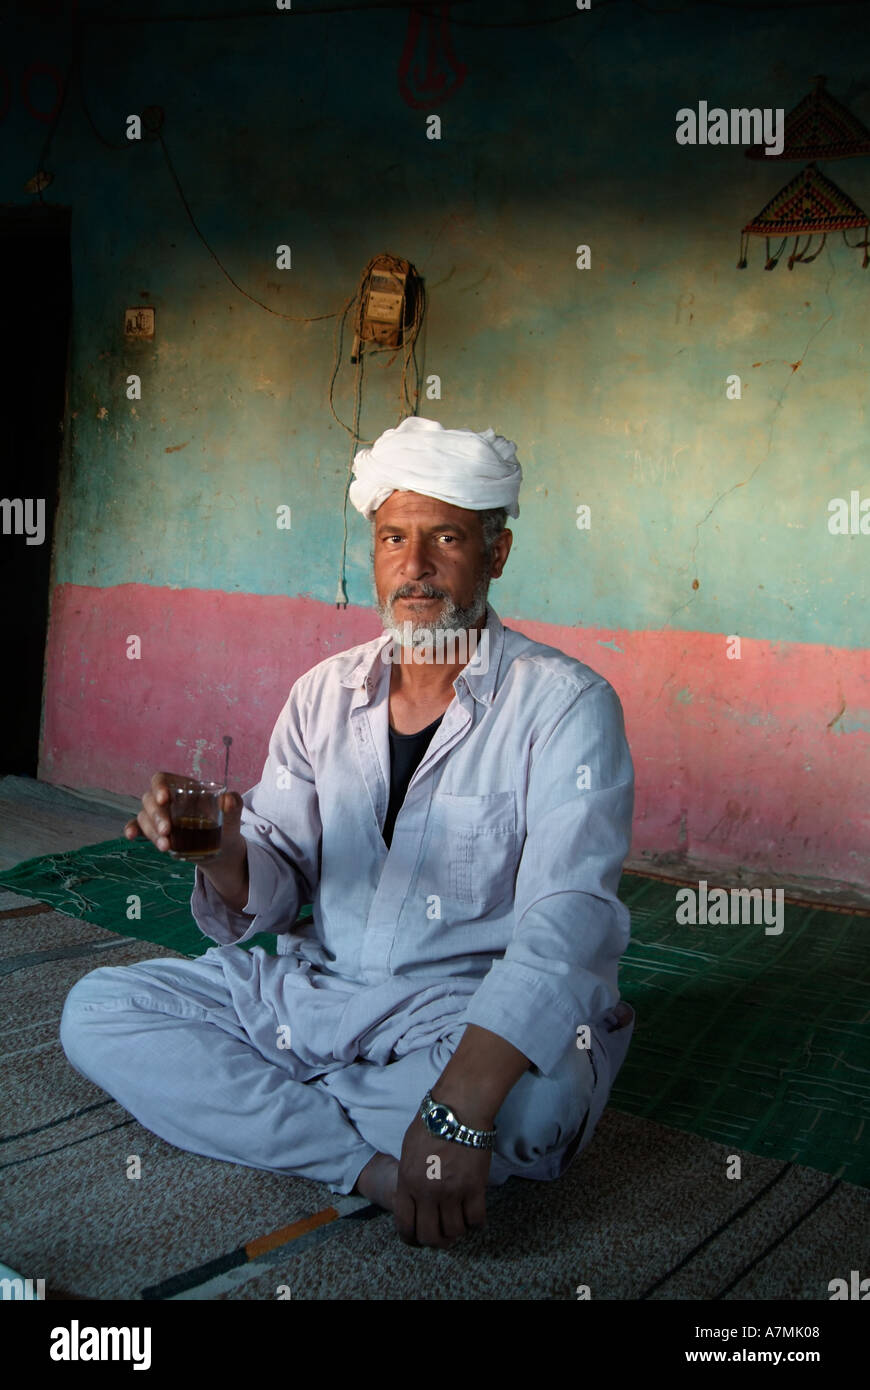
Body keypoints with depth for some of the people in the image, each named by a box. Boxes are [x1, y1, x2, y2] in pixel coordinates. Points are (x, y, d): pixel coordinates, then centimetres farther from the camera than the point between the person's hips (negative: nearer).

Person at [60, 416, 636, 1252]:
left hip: (483, 1022, -4)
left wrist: (462, 1105, -39)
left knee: (521, 1103, -38)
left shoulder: (563, 705, -12)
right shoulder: (326, 693, 5)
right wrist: (224, 852, -22)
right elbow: (272, 885, 5)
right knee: (96, 1011, -8)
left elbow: (567, 922, -25)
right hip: (320, 987, 5)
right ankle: (376, 1166, -18)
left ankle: (237, 1103, -12)